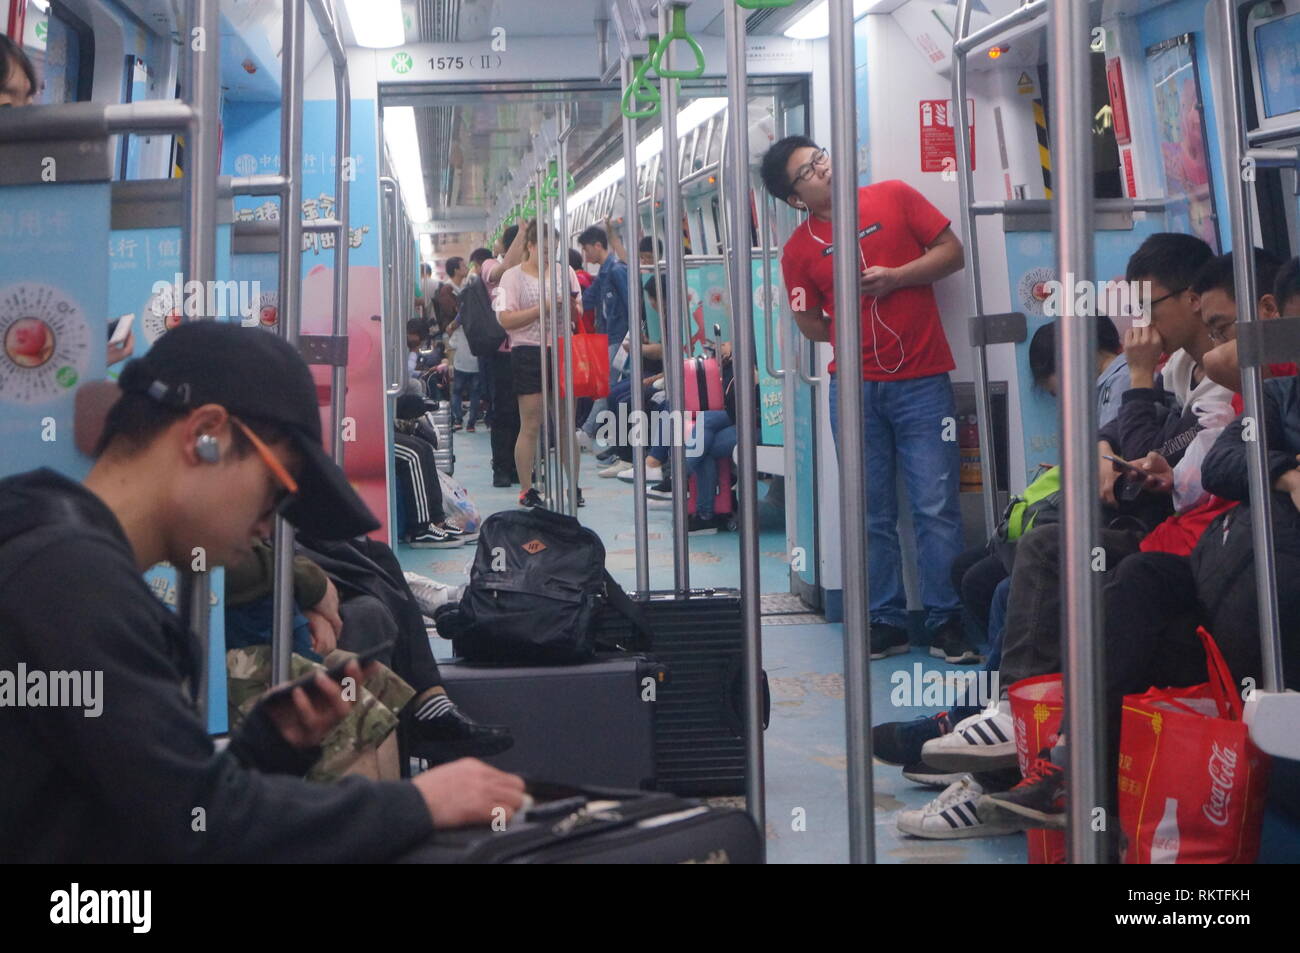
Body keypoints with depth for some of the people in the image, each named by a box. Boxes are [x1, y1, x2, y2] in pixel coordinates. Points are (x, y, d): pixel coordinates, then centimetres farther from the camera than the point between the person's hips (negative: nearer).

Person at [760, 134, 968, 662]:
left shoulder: (895, 198, 4)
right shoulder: (799, 249, 6)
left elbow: (952, 252, 3)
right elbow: (811, 327, 10)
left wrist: (894, 277, -9)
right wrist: (854, 337, -1)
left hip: (922, 381, -1)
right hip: (855, 388, 2)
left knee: (937, 505, -3)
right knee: (872, 513, 6)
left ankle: (946, 619, 6)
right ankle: (886, 621, 15)